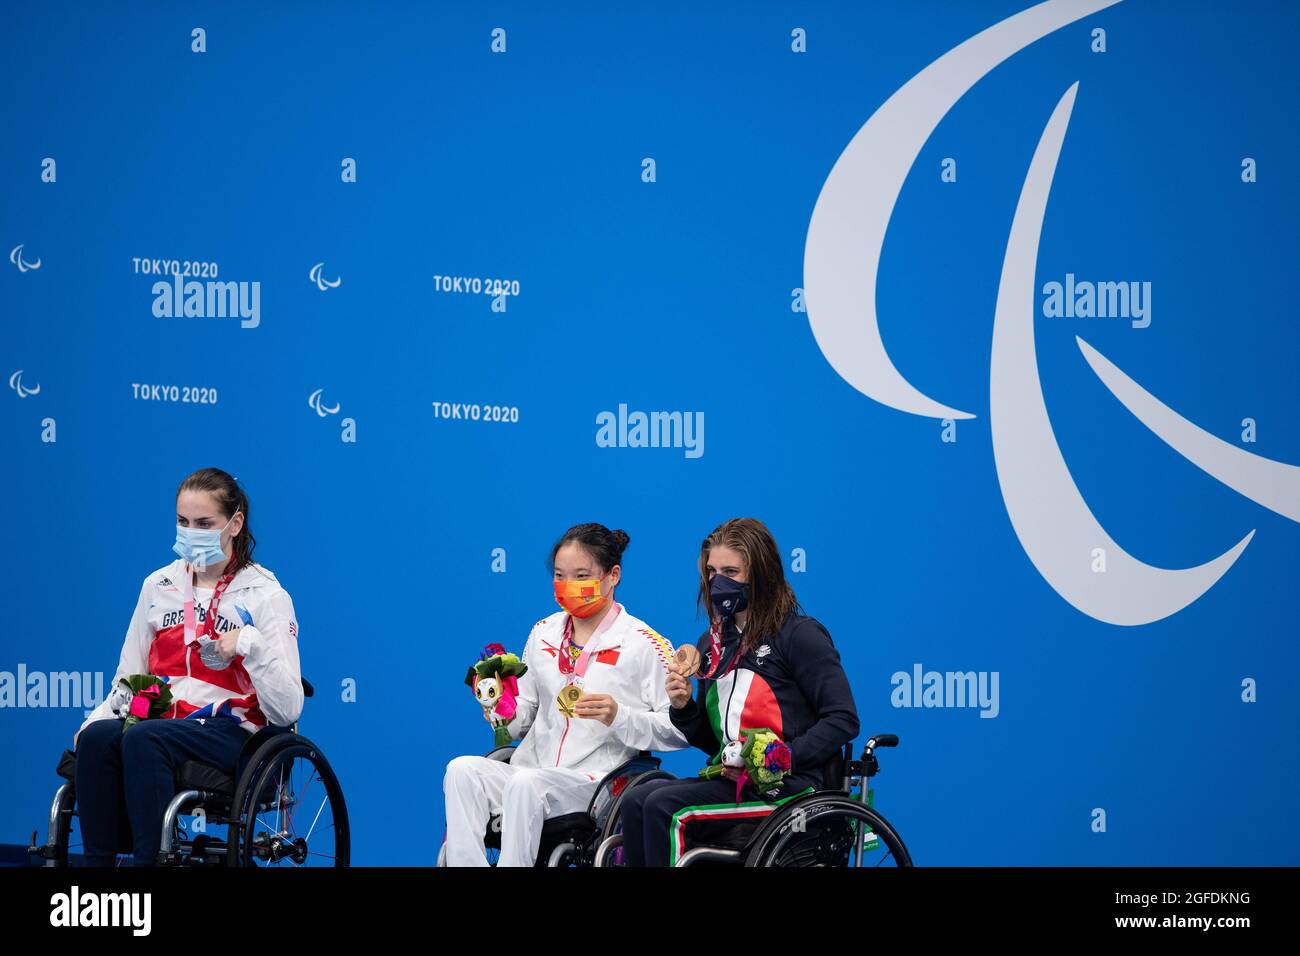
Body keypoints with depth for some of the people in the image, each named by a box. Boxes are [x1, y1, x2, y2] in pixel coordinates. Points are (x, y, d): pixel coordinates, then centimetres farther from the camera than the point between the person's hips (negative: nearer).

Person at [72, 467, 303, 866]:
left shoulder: (266, 596, 1)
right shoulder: (158, 586, 16)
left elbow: (287, 710, -7)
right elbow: (128, 679, 21)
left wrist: (251, 644, -20)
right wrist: (100, 716, 1)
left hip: (231, 733, -4)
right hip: (160, 721, 5)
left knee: (143, 739, -35)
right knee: (97, 737, -29)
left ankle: (149, 860, -36)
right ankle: (97, 862, -28)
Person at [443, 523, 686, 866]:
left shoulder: (643, 644, 1)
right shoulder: (543, 634, 18)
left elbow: (680, 730, -5)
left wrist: (619, 718, -19)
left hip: (597, 783, -6)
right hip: (532, 769, 6)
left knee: (526, 784, -35)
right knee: (462, 770, -23)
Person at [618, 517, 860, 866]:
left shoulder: (798, 634, -3)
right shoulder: (712, 644, 18)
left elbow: (843, 720, -9)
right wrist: (683, 707, 3)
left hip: (786, 785, -7)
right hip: (729, 779, 7)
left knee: (664, 807, -26)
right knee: (636, 801, -20)